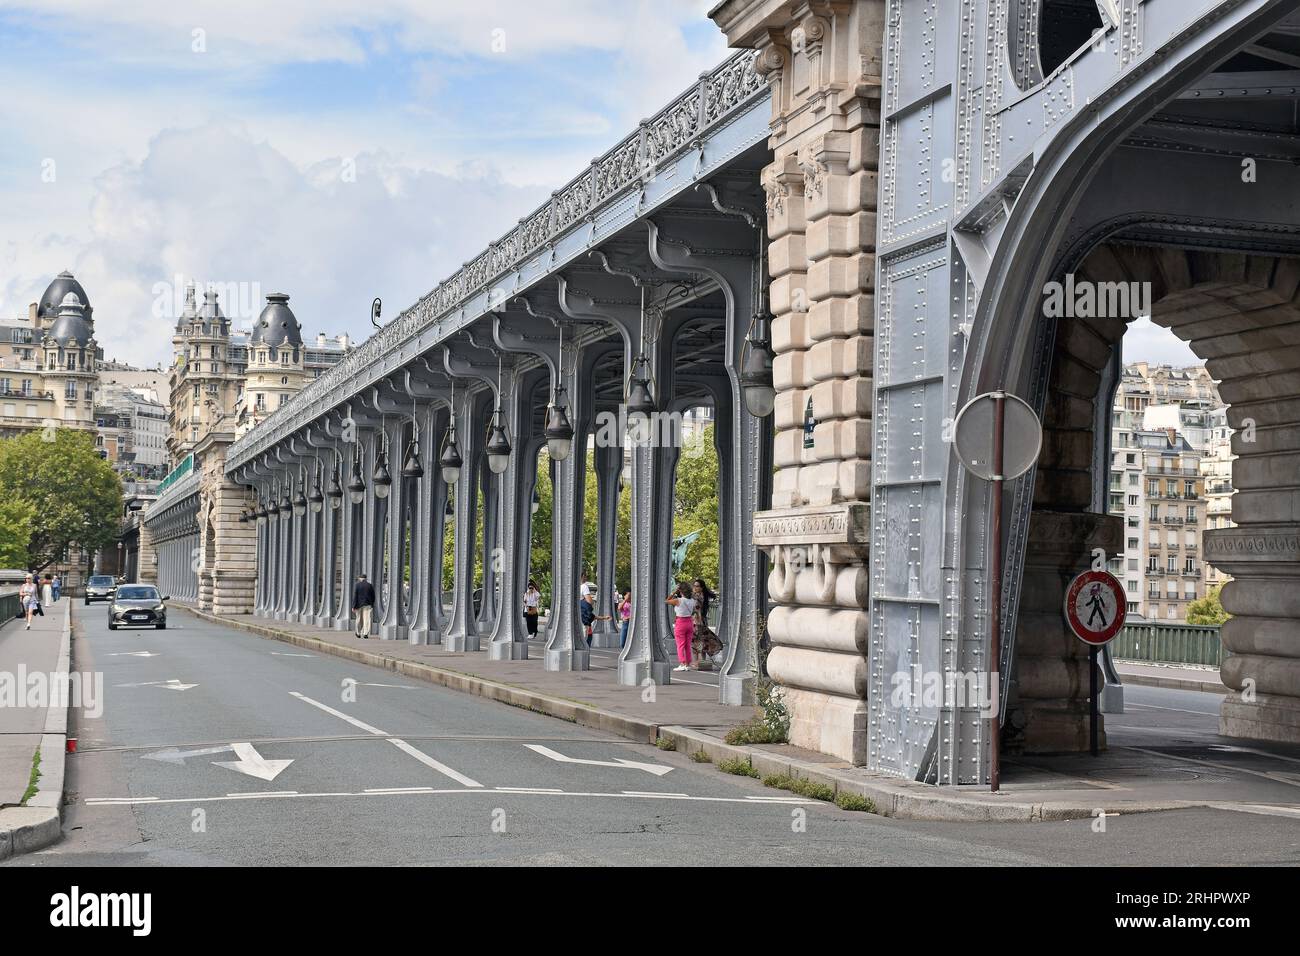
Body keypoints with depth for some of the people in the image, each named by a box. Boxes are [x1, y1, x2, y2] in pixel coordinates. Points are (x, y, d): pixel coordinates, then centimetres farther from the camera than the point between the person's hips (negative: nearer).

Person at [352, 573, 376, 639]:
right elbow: (373, 597, 7)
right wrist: (372, 605, 18)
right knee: (367, 619, -3)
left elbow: (354, 596, -8)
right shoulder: (370, 585, 3)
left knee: (359, 620, 13)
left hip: (359, 605, 0)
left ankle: (358, 634, 25)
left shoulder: (357, 585, -4)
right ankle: (366, 633, -13)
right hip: (368, 605, 0)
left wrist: (353, 606, -7)